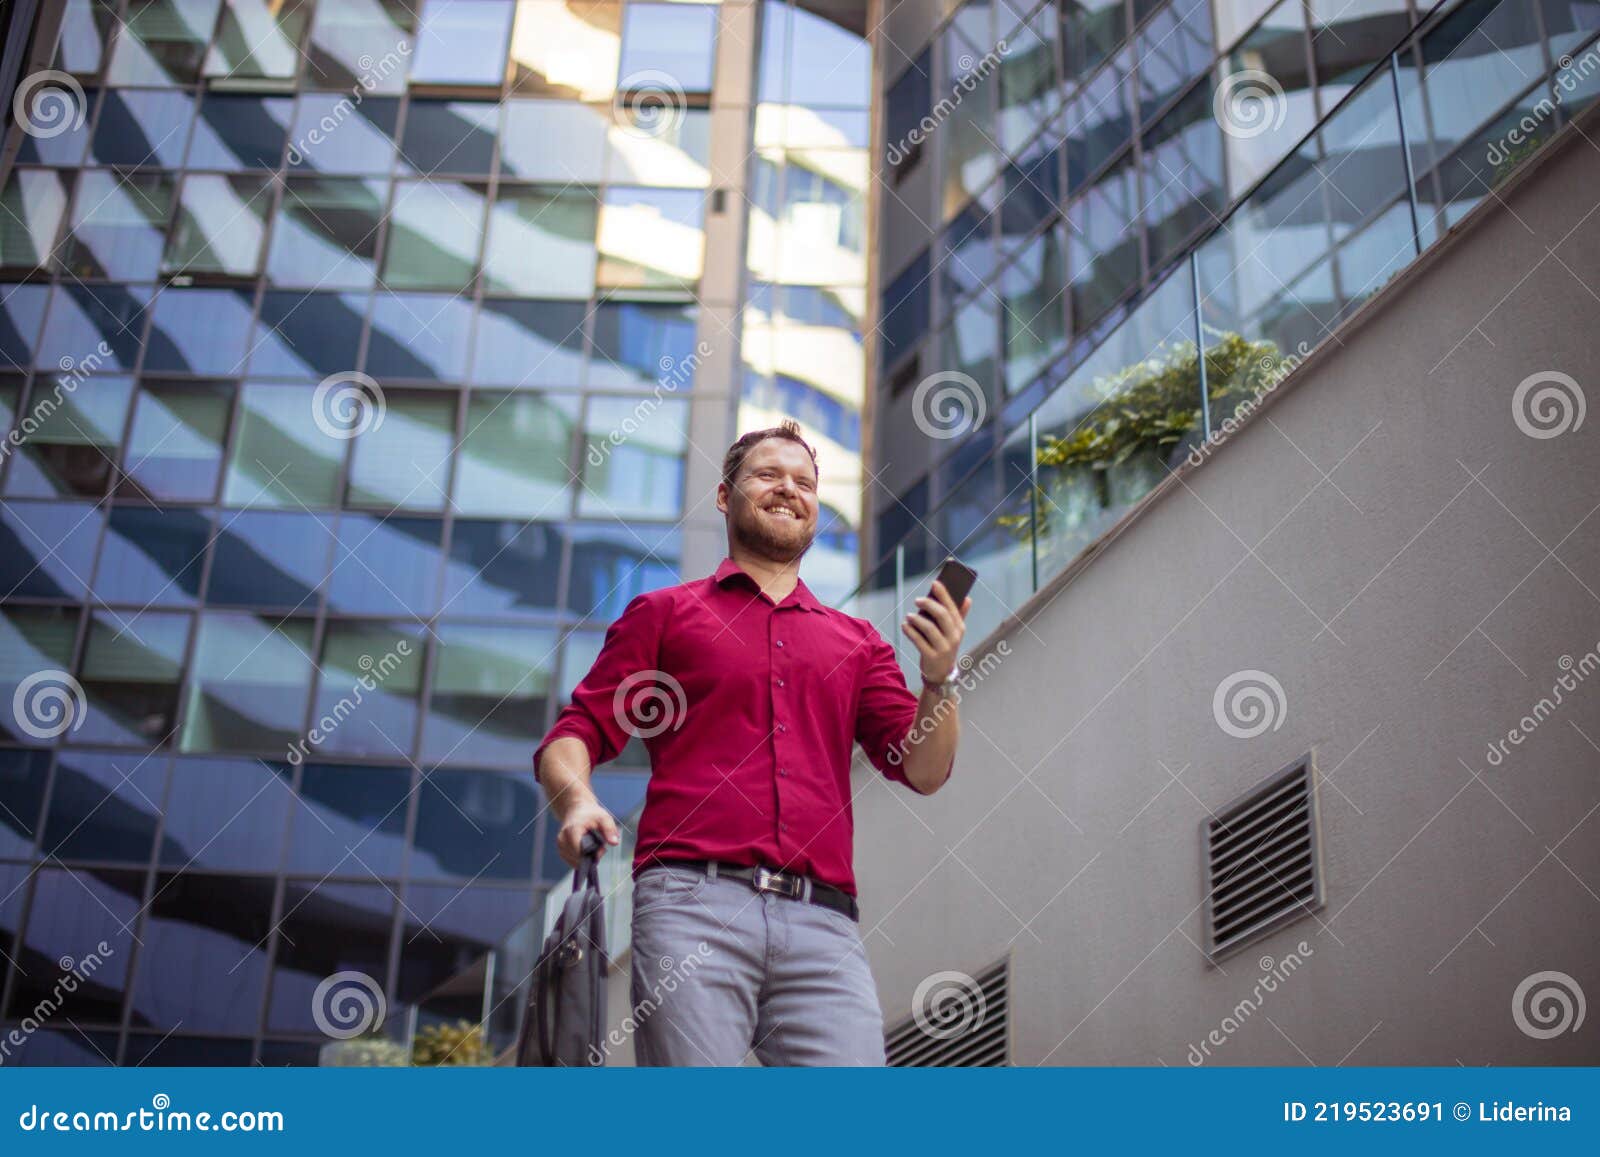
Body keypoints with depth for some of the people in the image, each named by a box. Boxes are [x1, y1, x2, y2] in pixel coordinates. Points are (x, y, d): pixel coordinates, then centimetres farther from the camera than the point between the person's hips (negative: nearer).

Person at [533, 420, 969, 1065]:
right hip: (694, 898, -2)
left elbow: (923, 770, 15)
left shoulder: (857, 642, 26)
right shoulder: (664, 613, 21)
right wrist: (576, 800, -10)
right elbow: (573, 737, 13)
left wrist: (939, 678, -5)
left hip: (823, 920, 2)